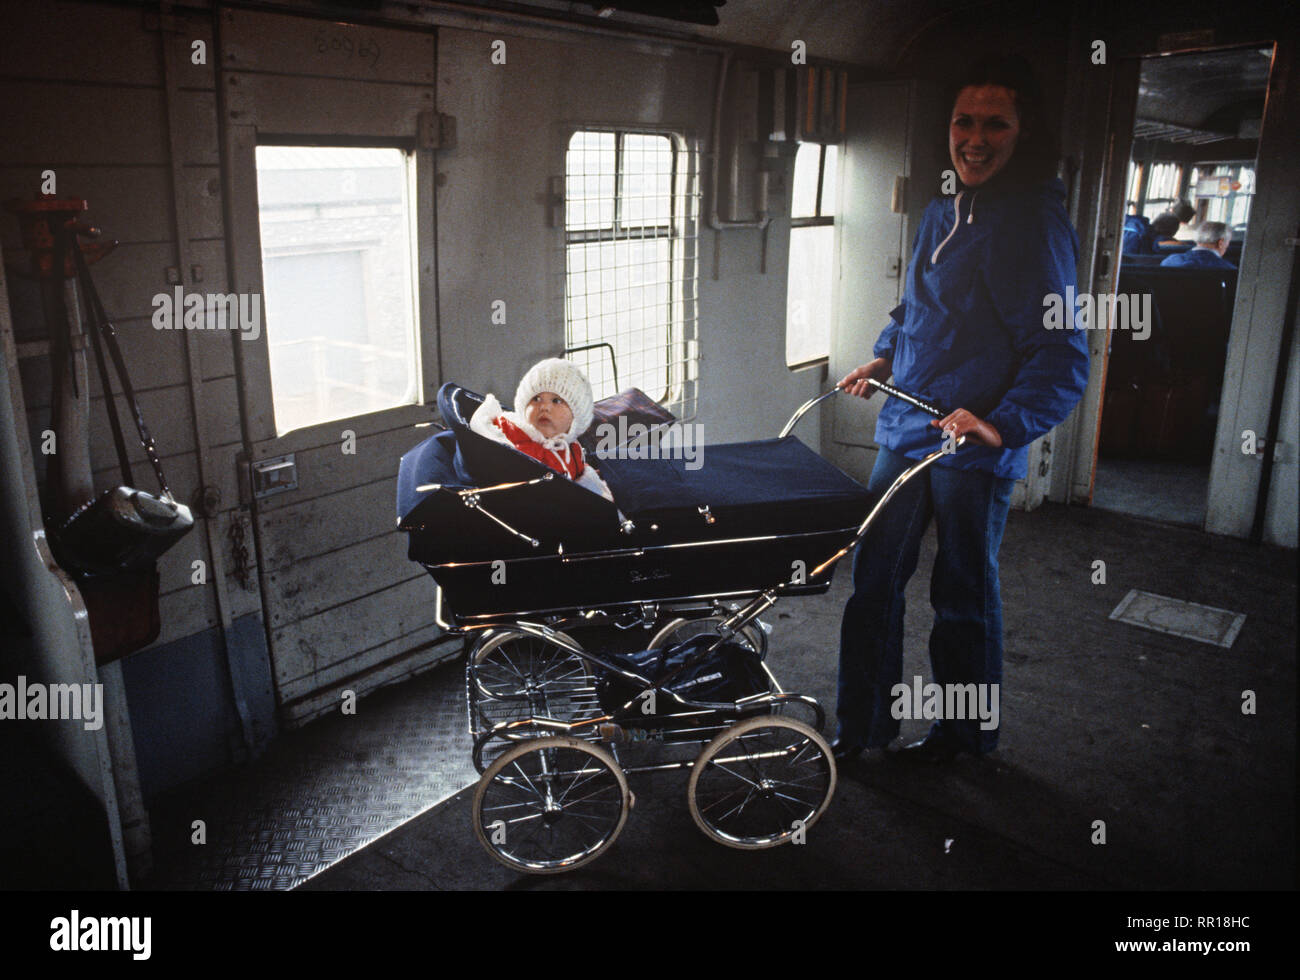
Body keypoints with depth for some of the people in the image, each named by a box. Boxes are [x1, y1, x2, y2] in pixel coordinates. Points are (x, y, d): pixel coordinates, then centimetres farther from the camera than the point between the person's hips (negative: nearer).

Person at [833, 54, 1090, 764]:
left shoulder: (1033, 224, -14)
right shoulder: (942, 214, 11)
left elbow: (1062, 354, -19)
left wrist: (1003, 425, -32)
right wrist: (884, 358, 13)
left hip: (975, 450, -7)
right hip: (906, 433, 7)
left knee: (963, 600, 8)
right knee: (873, 580, 11)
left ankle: (965, 733, 31)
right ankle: (863, 725, 26)